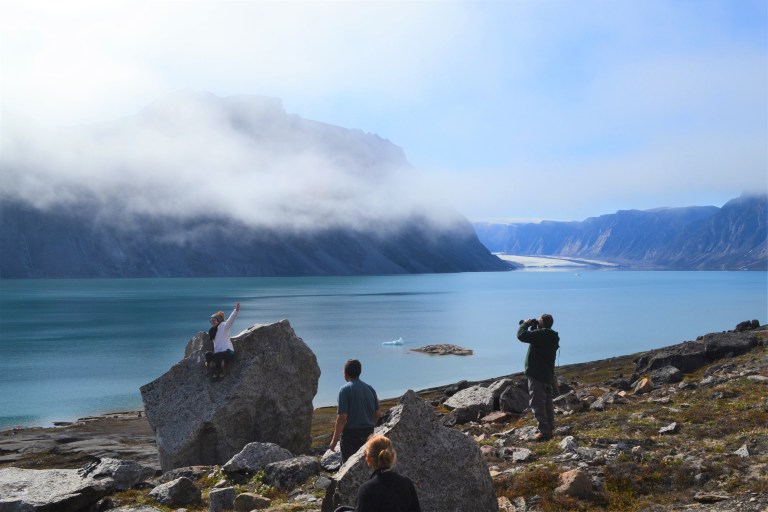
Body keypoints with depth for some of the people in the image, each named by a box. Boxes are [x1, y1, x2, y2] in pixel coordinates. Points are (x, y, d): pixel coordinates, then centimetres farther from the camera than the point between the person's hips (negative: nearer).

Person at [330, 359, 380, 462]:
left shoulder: (345, 390, -13)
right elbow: (378, 413, 10)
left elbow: (342, 417, -18)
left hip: (351, 434, -6)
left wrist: (334, 440, -12)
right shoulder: (370, 389, 7)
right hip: (368, 433, 6)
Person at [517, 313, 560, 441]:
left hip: (536, 374, -10)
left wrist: (526, 324, -10)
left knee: (537, 403, -7)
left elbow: (521, 335, -28)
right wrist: (533, 326, 13)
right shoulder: (552, 337, 10)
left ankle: (544, 431, -9)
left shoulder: (541, 334, -20)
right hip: (548, 374, 10)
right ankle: (550, 429, 23)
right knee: (547, 403, 16)